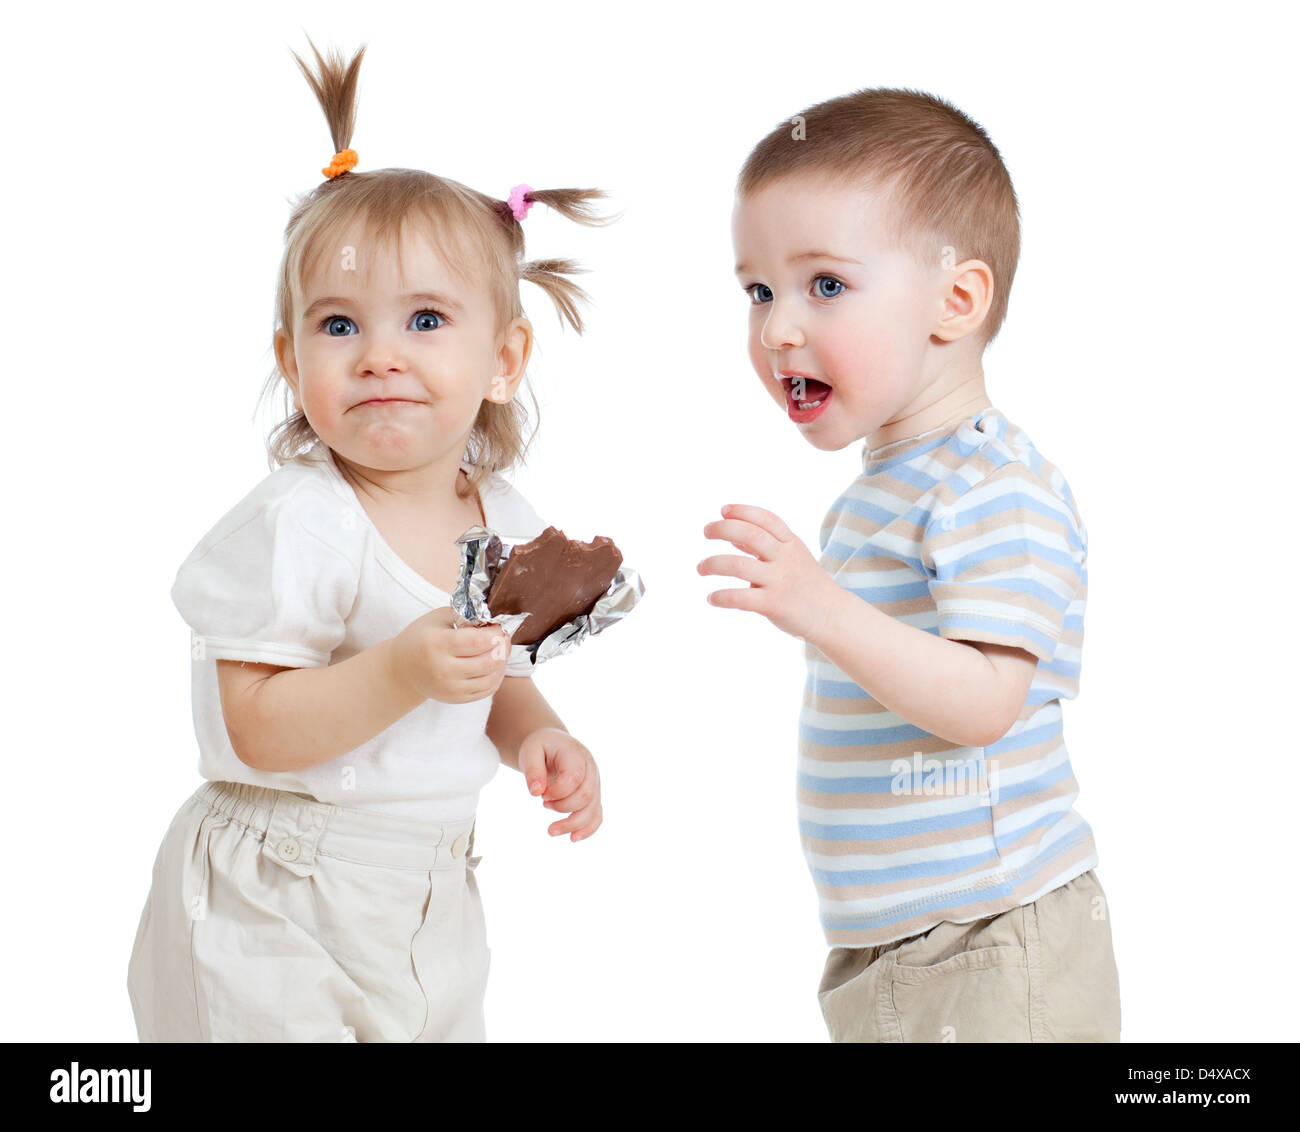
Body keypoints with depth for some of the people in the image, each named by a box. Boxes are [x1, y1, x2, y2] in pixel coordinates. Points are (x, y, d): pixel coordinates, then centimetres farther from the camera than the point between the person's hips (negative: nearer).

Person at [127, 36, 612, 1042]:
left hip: (431, 902, 6)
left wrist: (538, 738, -5)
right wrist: (400, 674, -34)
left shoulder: (507, 522, 0)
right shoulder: (299, 524, -20)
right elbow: (255, 729, -22)